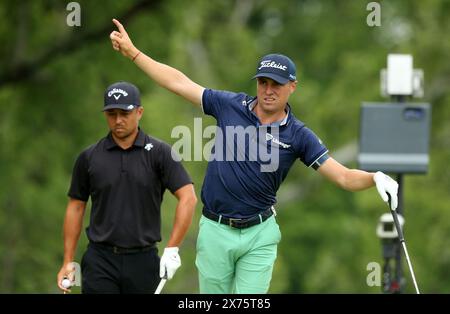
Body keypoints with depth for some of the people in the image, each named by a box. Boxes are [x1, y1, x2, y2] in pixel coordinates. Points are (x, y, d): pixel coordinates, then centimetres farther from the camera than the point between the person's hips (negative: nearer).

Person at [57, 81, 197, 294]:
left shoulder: (159, 153, -3)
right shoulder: (89, 157, 4)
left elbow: (188, 198, -8)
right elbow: (76, 207, 10)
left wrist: (172, 250, -14)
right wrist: (68, 262, 7)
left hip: (143, 260, 0)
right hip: (100, 260, 0)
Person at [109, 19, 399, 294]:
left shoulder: (298, 135, -4)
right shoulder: (230, 106, 0)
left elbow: (344, 176, -8)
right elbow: (179, 82, 5)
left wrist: (375, 177, -29)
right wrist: (132, 52, 5)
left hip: (259, 236, -1)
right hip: (216, 231, 1)